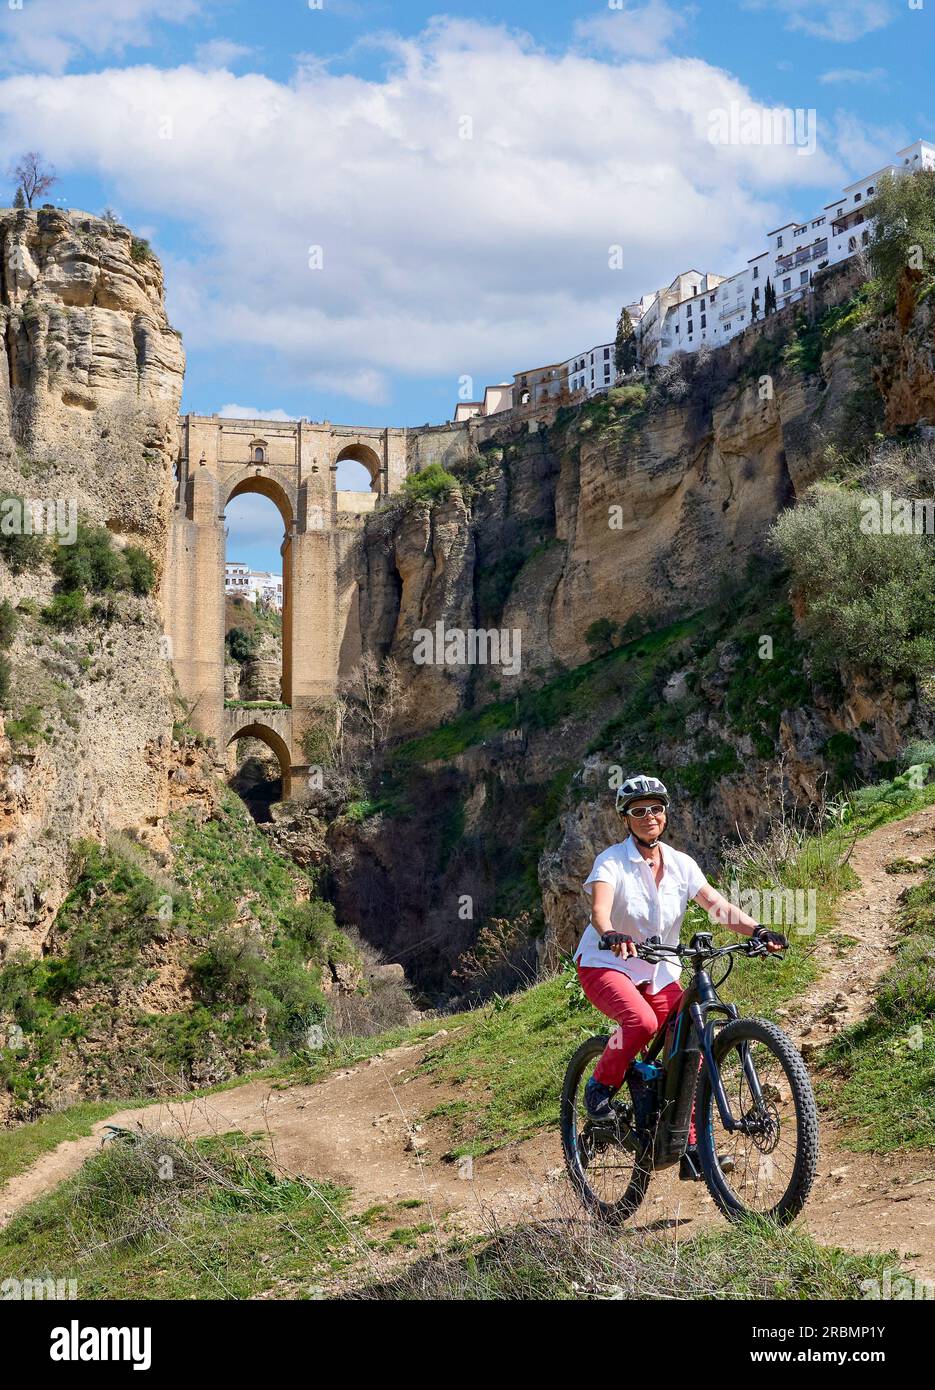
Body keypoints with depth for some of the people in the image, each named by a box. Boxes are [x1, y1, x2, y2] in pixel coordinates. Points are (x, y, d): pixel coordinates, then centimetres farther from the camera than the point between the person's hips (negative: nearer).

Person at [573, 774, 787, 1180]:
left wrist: (758, 930, -28)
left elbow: (720, 905, -10)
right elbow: (599, 908, -32)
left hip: (660, 972, 5)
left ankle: (690, 1145, 0)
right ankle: (600, 1087, -7)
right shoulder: (612, 861, -13)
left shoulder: (680, 864, 0)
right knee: (641, 1021, -34)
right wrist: (611, 934, -54)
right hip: (606, 963, -5)